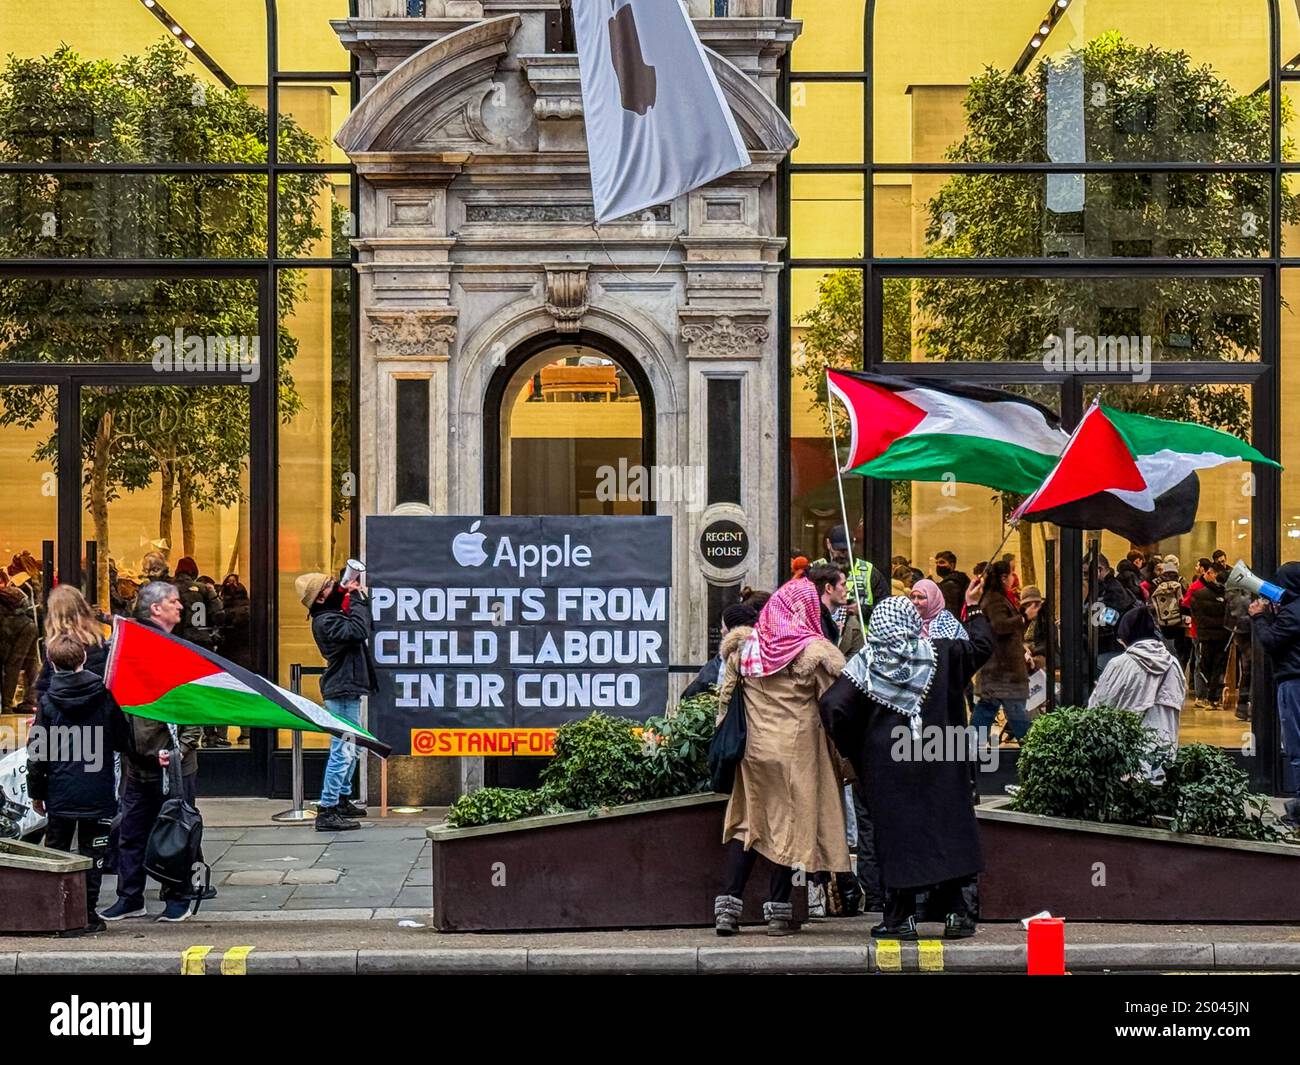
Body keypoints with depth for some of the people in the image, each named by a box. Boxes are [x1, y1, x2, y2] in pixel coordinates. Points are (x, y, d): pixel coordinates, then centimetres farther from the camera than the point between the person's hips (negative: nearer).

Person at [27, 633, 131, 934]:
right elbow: (122, 742, 4)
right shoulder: (103, 696, -3)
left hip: (59, 794, 0)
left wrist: (36, 792, 7)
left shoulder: (48, 701, -4)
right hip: (97, 794, 0)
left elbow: (37, 751, -2)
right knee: (92, 854, 7)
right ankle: (89, 914, 5)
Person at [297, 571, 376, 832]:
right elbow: (358, 630, -29)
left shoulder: (332, 614, 12)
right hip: (342, 691, -11)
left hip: (347, 689, 11)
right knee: (343, 751, -11)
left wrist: (354, 594, 5)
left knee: (350, 749, 21)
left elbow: (361, 625, 16)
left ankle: (342, 800, 31)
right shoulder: (325, 621, -19)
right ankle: (327, 811, -11)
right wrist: (355, 597, -18)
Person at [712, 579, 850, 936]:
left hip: (754, 749, 4)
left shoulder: (742, 647, 4)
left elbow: (725, 700, 8)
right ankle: (778, 910, 6)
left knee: (746, 823, 11)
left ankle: (728, 907, 4)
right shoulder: (814, 652, -7)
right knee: (792, 824, 5)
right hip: (798, 752, -4)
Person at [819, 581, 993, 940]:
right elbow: (981, 645, 11)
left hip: (887, 763, -1)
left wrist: (850, 748, 2)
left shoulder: (865, 662, -3)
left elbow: (833, 704, -10)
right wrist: (974, 608, 24)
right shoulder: (938, 653, -2)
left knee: (897, 836, 5)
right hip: (938, 760, 1)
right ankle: (956, 913, 8)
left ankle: (901, 917, 7)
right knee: (947, 830, 8)